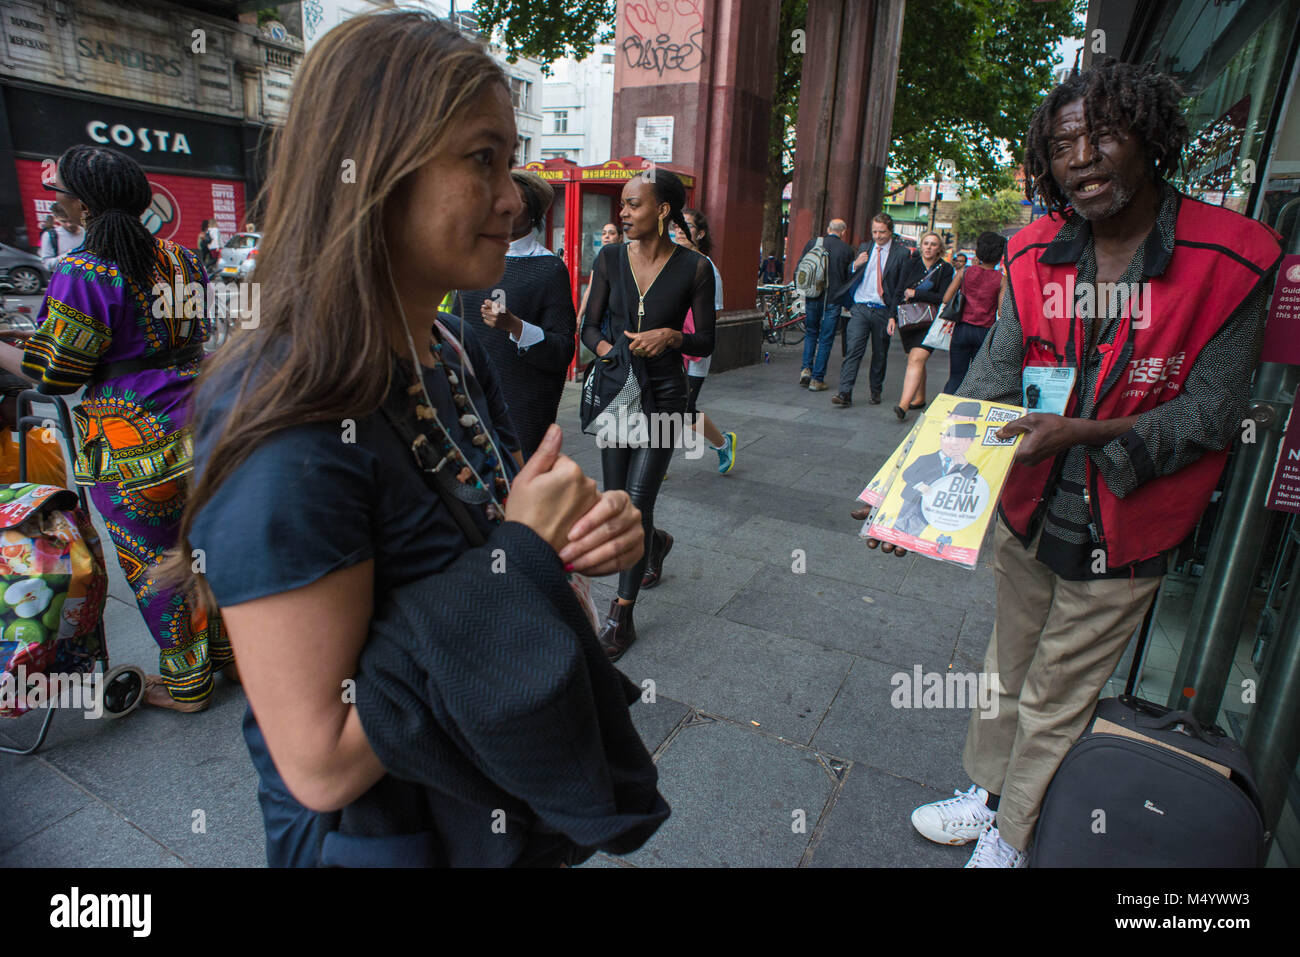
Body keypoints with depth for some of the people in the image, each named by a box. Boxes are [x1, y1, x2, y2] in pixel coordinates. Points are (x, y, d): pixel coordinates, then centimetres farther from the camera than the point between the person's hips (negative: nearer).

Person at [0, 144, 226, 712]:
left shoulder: (81, 274, -15)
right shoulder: (179, 258, 5)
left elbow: (55, 374, -12)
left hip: (131, 444, -7)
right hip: (197, 427, 7)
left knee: (153, 563, 7)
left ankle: (186, 685, 22)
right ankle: (228, 650, 34)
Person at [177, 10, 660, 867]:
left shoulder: (459, 351, -6)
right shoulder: (291, 426, -30)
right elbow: (318, 763, -27)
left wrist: (585, 534, -15)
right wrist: (521, 555, -28)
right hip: (388, 831, -7)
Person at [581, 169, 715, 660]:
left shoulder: (694, 268, -6)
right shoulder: (610, 259, 3)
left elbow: (706, 343, -1)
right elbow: (589, 325, 5)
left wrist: (671, 336, -21)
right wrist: (606, 349, -16)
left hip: (663, 395, -4)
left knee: (637, 500, -8)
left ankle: (621, 615, 4)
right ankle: (653, 546, 45)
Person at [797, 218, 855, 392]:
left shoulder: (812, 243, 3)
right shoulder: (847, 249, -3)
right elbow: (849, 278, 0)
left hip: (812, 297, 2)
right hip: (833, 299, -2)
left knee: (811, 334, 20)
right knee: (825, 340, 4)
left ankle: (806, 368, 5)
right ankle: (817, 379, 5)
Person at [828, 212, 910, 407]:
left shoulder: (901, 253, 1)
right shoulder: (864, 248, 12)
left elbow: (901, 287, 0)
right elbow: (850, 278, 17)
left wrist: (894, 314, -7)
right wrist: (855, 265, -6)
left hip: (883, 311, -1)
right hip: (860, 308, 1)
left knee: (880, 354, 9)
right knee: (853, 350, -10)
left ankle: (876, 392, 24)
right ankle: (845, 393, -14)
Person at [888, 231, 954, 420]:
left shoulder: (945, 269, 1)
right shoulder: (911, 264, 9)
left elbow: (943, 298, -8)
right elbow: (899, 291, 8)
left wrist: (915, 293, -9)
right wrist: (892, 316, 0)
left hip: (930, 322, -4)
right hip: (907, 319, 4)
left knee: (916, 359, -17)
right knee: (915, 360, 11)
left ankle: (903, 405, -27)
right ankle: (919, 398, 28)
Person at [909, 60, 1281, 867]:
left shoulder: (1229, 261, -15)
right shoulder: (1037, 255, -3)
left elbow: (1211, 414, -14)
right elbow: (991, 379, -6)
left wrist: (1083, 433, -29)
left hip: (1122, 535, -4)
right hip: (1028, 512, 4)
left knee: (1056, 700, 12)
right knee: (1008, 669, 22)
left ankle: (1010, 839, 35)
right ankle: (985, 796, 46)